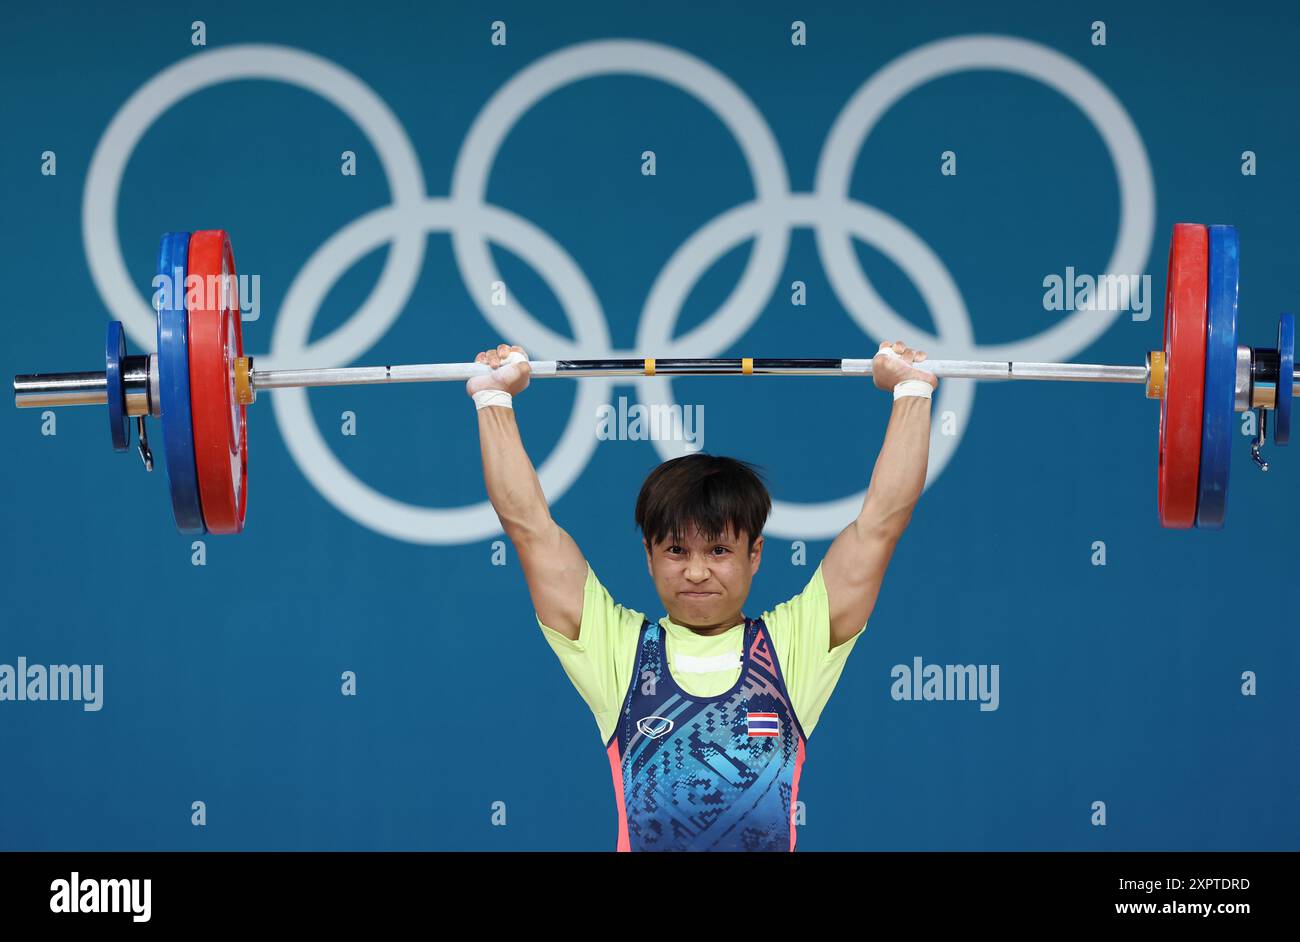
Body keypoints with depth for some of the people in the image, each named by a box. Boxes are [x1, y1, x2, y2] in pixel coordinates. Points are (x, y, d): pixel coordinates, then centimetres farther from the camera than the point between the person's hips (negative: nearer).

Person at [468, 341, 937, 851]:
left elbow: (881, 522, 12)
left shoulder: (790, 645, 10)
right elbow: (528, 525, 12)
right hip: (644, 844, 0)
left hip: (771, 841, 0)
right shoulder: (619, 649, 11)